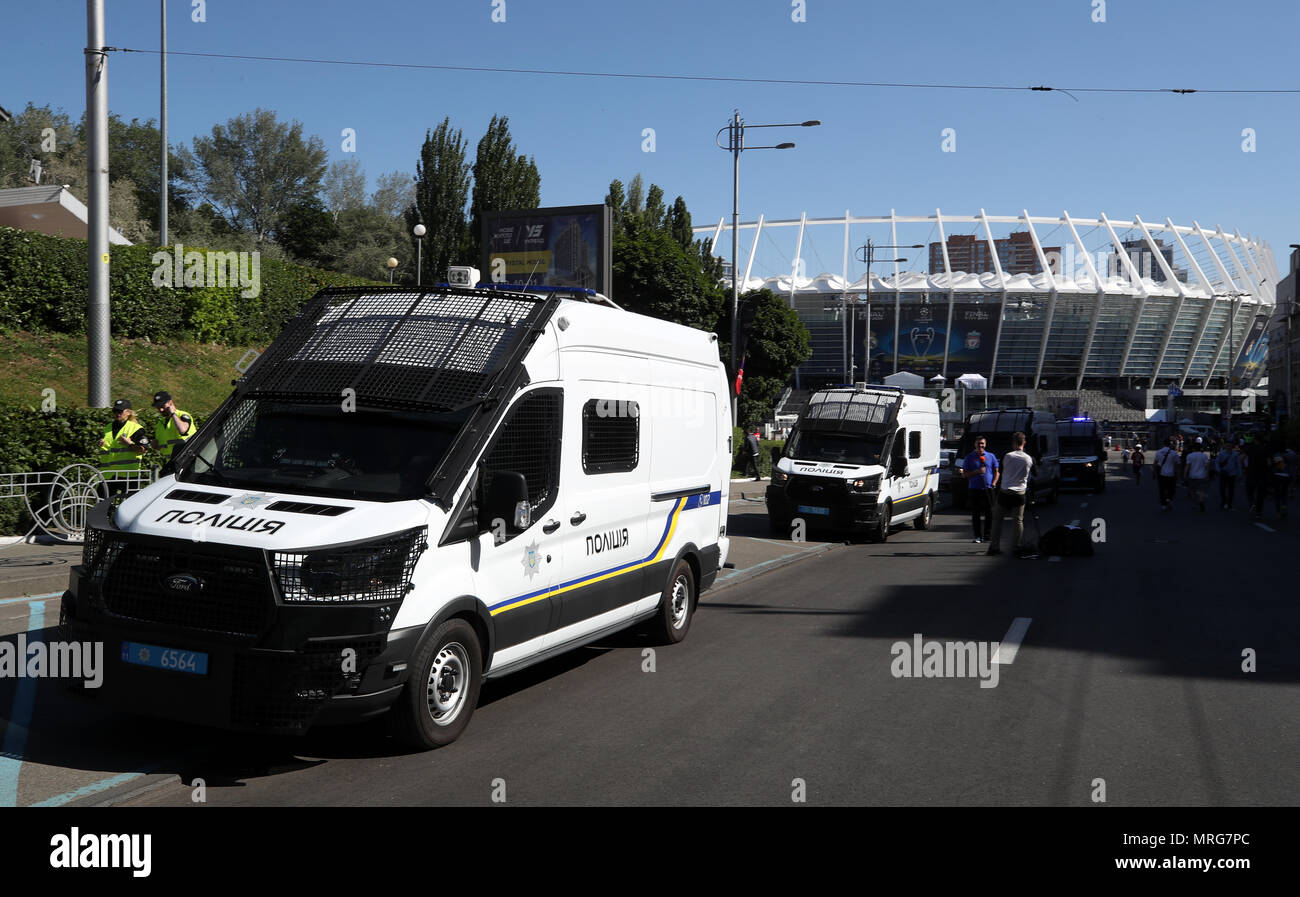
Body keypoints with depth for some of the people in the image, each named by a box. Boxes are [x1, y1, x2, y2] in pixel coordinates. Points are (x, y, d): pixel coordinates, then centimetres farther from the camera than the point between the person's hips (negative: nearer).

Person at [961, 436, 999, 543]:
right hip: (974, 489, -1)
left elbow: (996, 472, 15)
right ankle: (978, 536, 2)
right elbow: (964, 475, 3)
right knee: (976, 514, -2)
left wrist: (994, 483, -1)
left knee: (989, 513, 2)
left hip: (988, 489, 1)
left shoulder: (991, 456, 11)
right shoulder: (969, 458, 6)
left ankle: (988, 534, 13)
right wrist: (977, 472, -11)